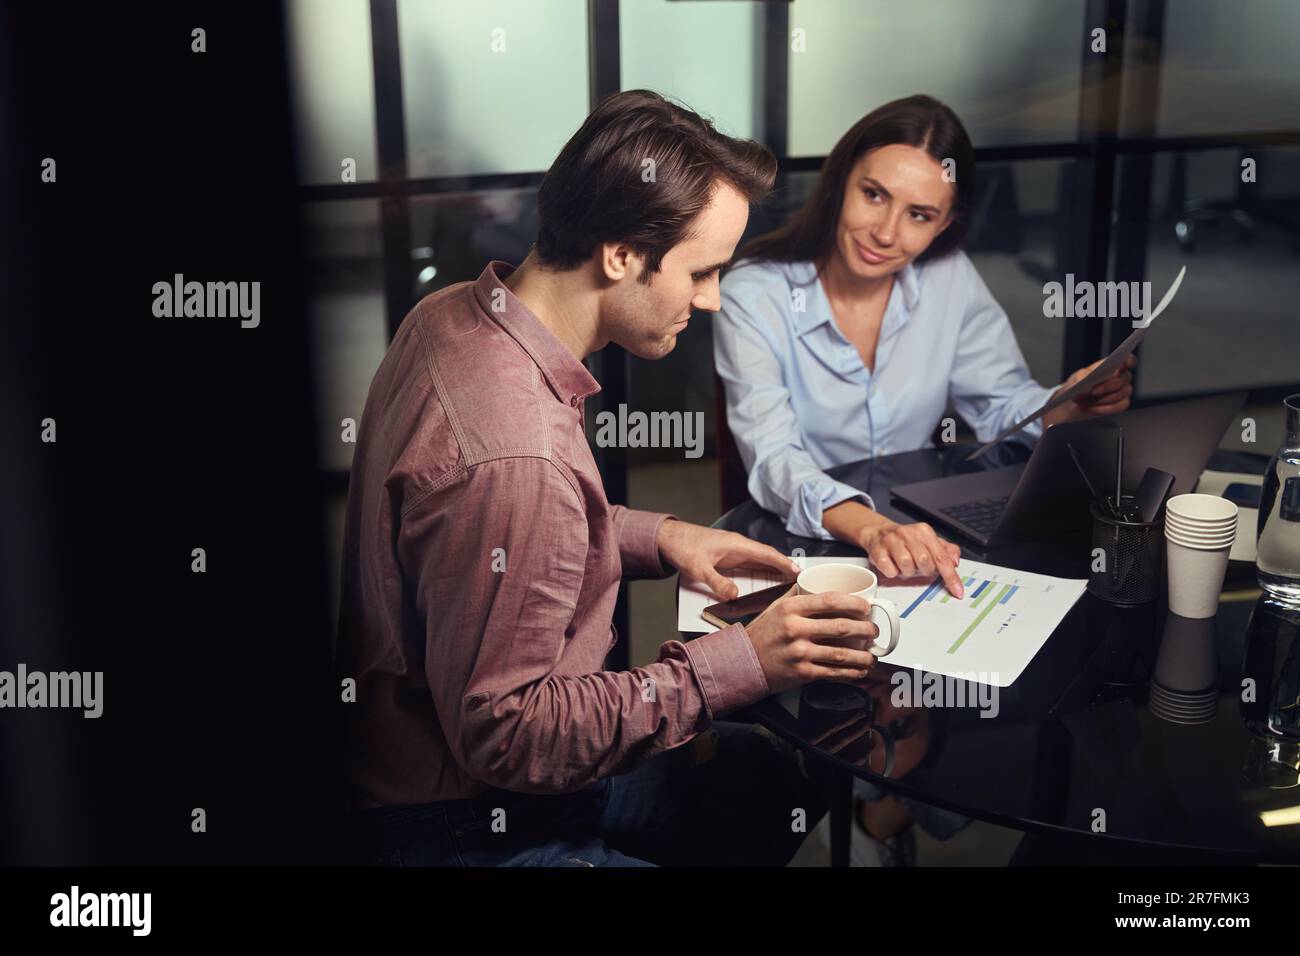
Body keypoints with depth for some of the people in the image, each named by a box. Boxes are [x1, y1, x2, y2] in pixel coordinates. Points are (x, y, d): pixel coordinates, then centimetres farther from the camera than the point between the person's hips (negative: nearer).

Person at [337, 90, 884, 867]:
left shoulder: (454, 314, -3)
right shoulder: (511, 454, -34)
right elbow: (503, 733, -28)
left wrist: (657, 538, 2)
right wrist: (740, 663, -25)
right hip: (467, 825, -9)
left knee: (806, 782, 16)